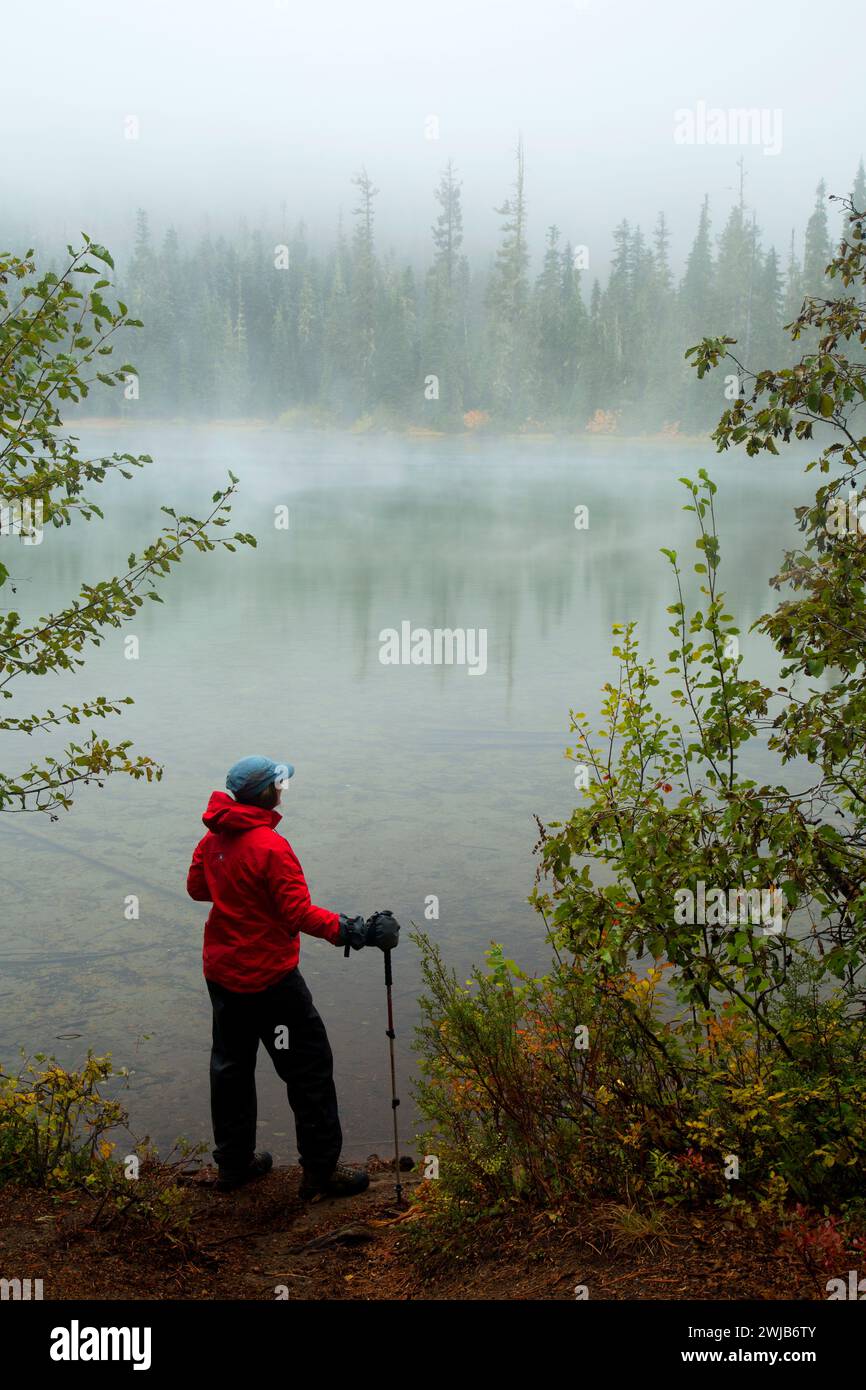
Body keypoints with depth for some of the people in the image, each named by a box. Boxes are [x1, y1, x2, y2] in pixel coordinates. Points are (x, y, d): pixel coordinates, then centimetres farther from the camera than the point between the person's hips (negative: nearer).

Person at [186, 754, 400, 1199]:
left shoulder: (214, 837, 0)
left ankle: (234, 1163, 32)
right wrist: (356, 932, -24)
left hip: (221, 974, 8)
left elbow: (196, 887, 14)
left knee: (231, 1064, 20)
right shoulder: (270, 846, -23)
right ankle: (321, 1171, 10)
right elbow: (300, 914, -24)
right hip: (269, 978, -8)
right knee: (309, 1067, 3)